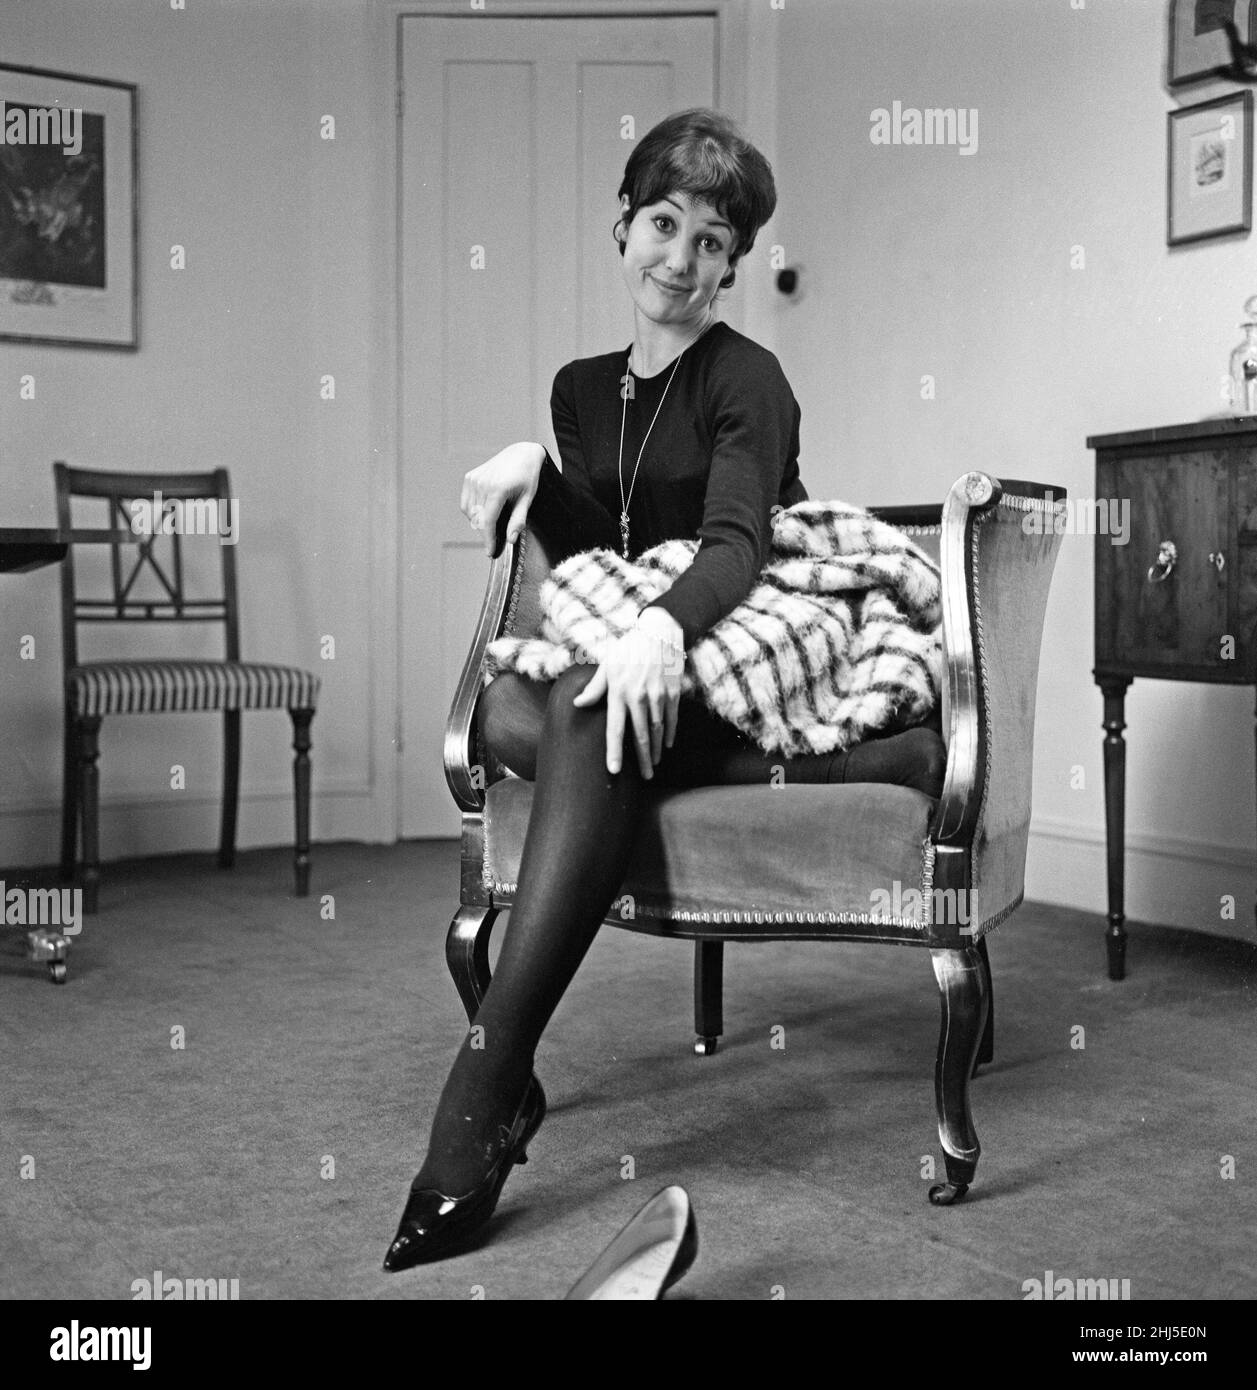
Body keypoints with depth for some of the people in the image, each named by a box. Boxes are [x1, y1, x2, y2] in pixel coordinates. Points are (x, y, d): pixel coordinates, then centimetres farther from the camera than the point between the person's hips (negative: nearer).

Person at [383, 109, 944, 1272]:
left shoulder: (746, 380, -2)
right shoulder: (583, 389, 18)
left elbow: (737, 541, -19)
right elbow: (597, 554, 16)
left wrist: (662, 626, -40)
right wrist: (533, 470, -2)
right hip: (615, 646, 6)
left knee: (591, 707, -36)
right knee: (505, 706, -27)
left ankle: (486, 1090, -41)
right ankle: (805, 768, -27)